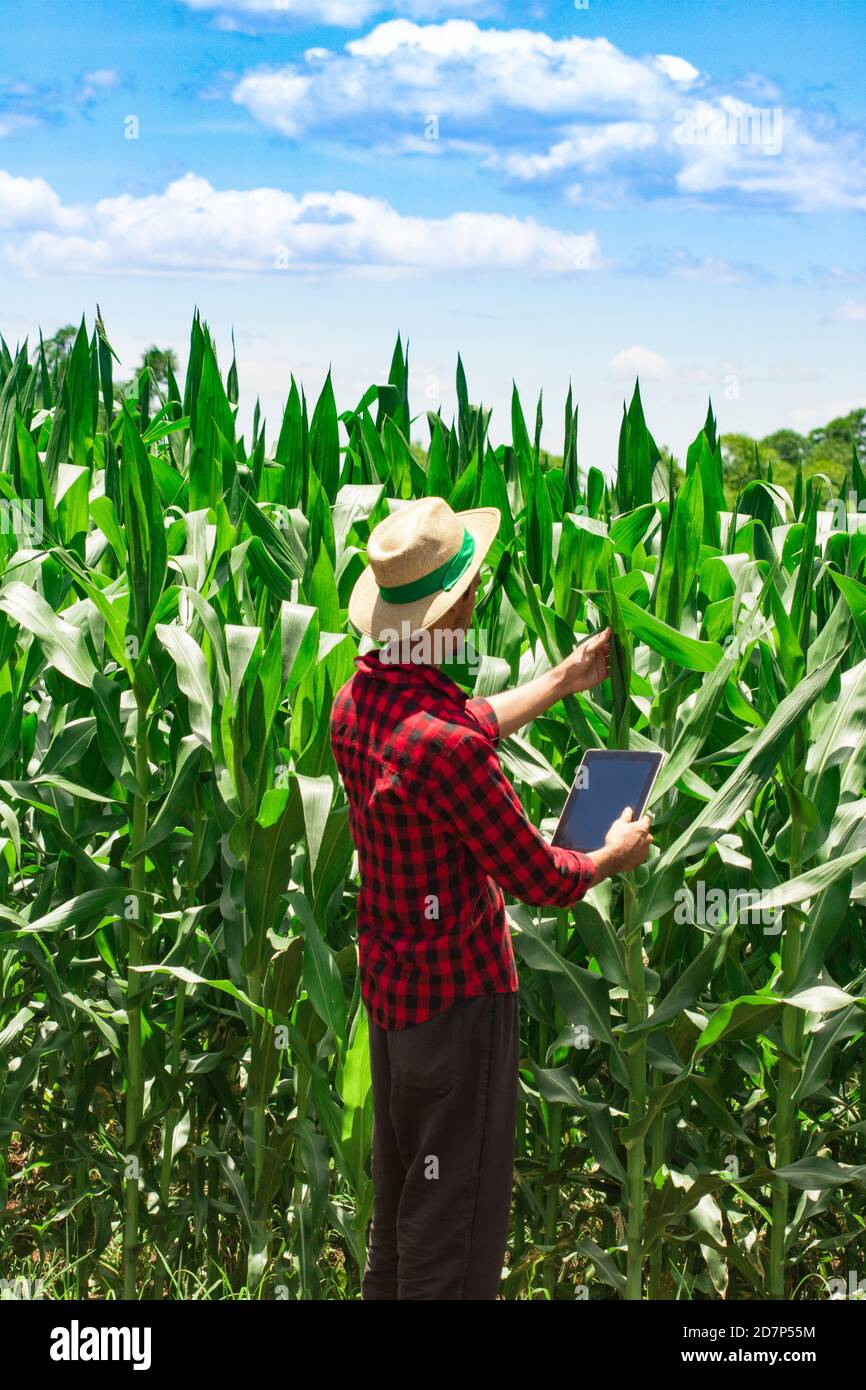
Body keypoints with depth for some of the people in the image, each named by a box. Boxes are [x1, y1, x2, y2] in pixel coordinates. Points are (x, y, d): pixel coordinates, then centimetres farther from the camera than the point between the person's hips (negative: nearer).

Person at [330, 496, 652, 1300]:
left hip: (388, 984, 9)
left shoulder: (359, 697, -2)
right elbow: (541, 882, -19)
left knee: (398, 1199, 24)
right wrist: (614, 857, 1)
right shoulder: (444, 747, -30)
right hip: (459, 996, -9)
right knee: (454, 1232, 3)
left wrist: (562, 681, 28)